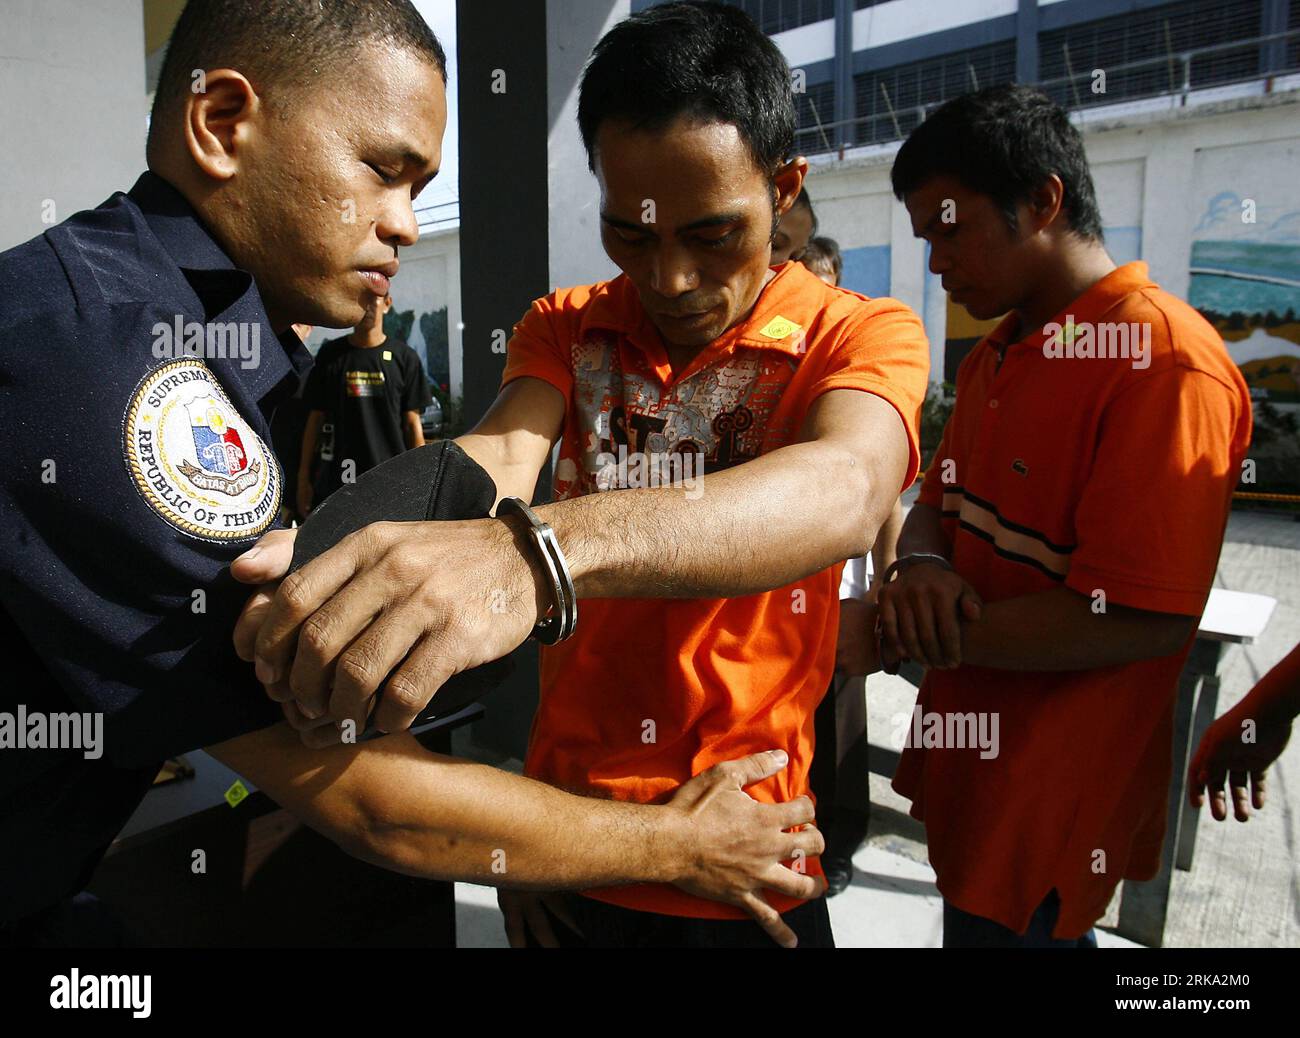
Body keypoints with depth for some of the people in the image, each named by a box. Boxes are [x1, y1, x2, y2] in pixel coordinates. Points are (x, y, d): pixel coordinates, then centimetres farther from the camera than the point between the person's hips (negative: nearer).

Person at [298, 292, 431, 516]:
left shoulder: (404, 357, 3)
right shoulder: (331, 354, 7)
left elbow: (412, 423, 4)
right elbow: (315, 418, 10)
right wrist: (303, 478, 7)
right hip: (337, 480, 1)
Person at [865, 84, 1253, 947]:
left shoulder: (1166, 360, -20)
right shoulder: (996, 355, 9)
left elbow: (1144, 619, -24)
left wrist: (895, 635, -22)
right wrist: (922, 567, -13)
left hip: (1049, 802, -8)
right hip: (974, 751, 8)